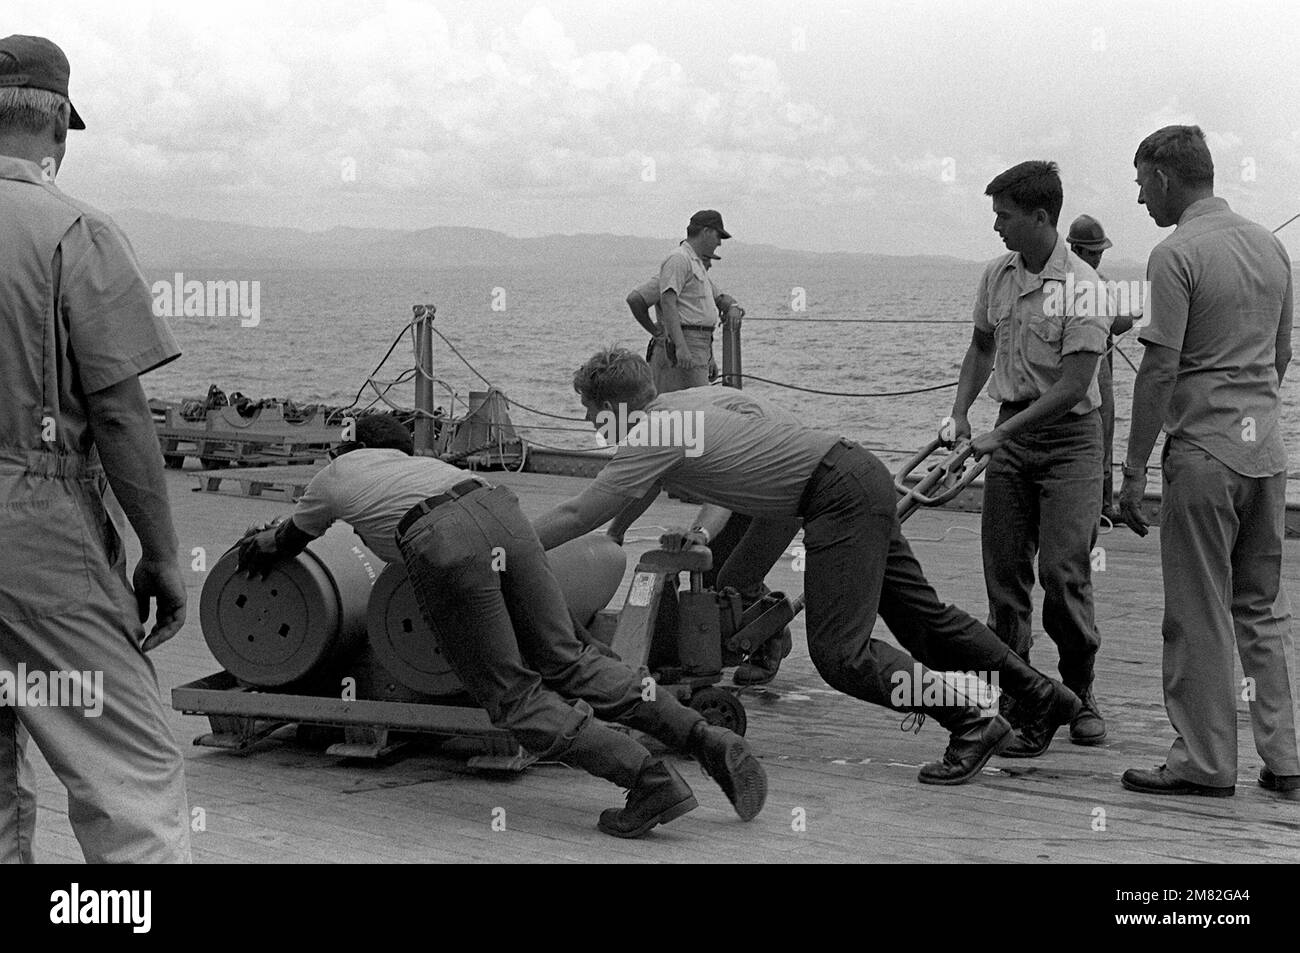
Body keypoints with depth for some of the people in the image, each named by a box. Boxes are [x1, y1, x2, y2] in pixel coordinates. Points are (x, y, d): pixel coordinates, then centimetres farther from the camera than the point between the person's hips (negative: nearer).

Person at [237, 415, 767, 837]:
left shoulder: (332, 479, 30)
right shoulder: (414, 462, 39)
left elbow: (287, 542, 45)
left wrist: (255, 546, 68)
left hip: (443, 548, -5)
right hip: (500, 512, 5)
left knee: (514, 698, 1)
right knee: (567, 659, 8)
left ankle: (649, 779, -15)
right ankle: (706, 741, -7)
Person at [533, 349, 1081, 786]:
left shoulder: (654, 436, -12)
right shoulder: (695, 400, 14)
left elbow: (576, 517, -12)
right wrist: (702, 533, 13)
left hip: (841, 498, -10)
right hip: (861, 474, 10)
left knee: (840, 653, -9)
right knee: (921, 616, 16)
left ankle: (971, 723, -5)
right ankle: (1044, 698, 23)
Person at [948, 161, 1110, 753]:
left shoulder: (1082, 288, -16)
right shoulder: (997, 275, 5)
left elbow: (1074, 384, -19)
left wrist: (1002, 433, -22)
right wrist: (960, 414, 6)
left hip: (1069, 435, -6)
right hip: (1010, 433, 6)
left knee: (1064, 571, -10)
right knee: (1004, 572, 1)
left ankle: (1079, 696, 11)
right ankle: (1018, 709, 7)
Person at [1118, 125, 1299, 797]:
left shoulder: (1176, 255, -12)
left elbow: (1161, 369, -15)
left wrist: (1134, 469, -11)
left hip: (1203, 452, -7)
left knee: (1200, 615, 1)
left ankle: (1207, 763, 6)